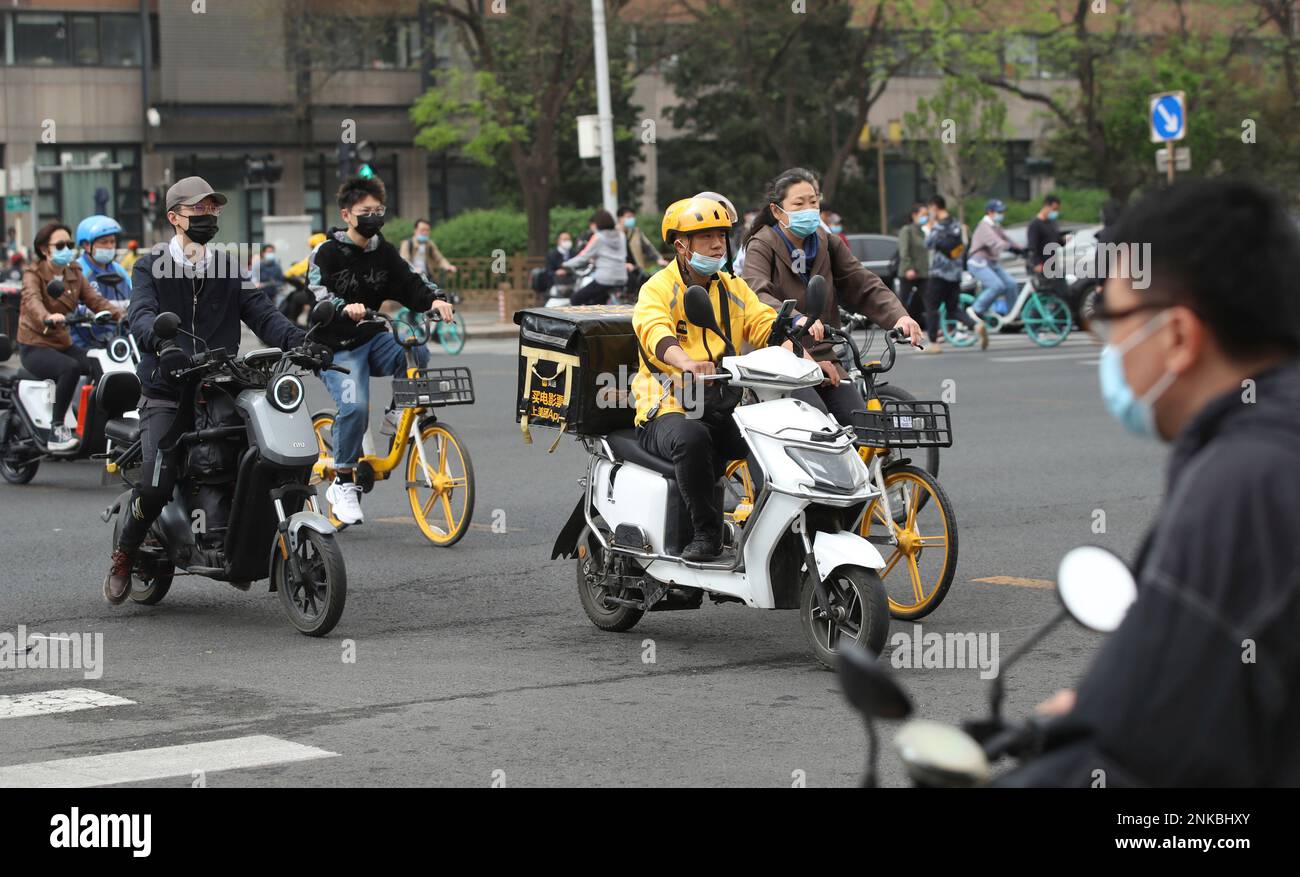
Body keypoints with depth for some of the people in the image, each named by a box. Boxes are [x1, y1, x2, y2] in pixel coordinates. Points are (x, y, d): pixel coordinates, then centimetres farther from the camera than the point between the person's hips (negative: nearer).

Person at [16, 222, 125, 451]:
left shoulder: (74, 273, 14)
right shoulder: (33, 274, -6)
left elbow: (94, 300, 1)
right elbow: (33, 301, -28)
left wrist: (119, 312, -20)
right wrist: (48, 317, -51)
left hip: (63, 344, 6)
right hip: (35, 347, -6)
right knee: (71, 368, -35)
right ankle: (56, 428, -29)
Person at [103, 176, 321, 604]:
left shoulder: (228, 268, 16)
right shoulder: (150, 267, 6)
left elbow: (261, 313, 3)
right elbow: (141, 314, -12)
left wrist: (300, 341, -17)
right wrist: (163, 344, -36)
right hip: (165, 395, -3)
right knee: (156, 483, -15)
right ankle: (124, 555, 7)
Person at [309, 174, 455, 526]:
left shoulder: (384, 252, 10)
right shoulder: (328, 253, -6)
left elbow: (409, 282, 1)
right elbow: (318, 295, -20)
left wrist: (434, 299, -21)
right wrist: (345, 307, -41)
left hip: (374, 339, 5)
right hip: (338, 347, -5)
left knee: (416, 353, -28)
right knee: (354, 405, -27)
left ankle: (397, 414, -3)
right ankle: (343, 484, -10)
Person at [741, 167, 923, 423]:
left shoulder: (828, 244, 14)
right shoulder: (761, 246, -3)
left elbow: (864, 285, 2)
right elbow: (757, 295, -23)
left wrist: (898, 317, -18)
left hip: (823, 359, 5)